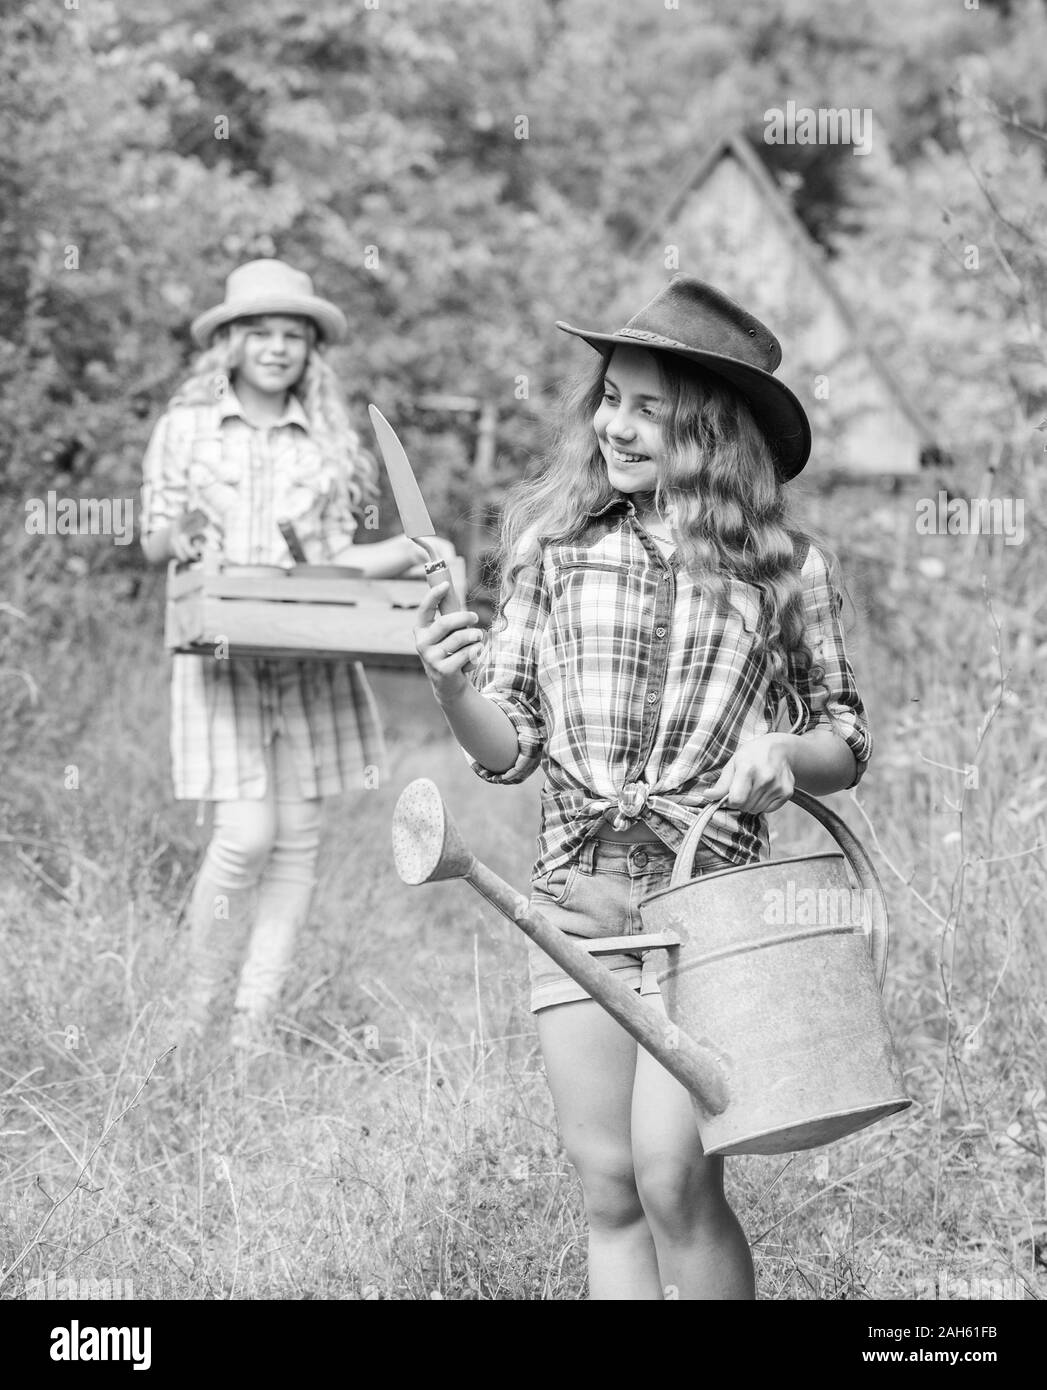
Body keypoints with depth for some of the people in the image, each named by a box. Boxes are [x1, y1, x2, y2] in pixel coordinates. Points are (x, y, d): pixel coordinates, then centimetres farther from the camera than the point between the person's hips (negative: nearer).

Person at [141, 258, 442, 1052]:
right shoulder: (187, 428, 6)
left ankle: (257, 1020, 9)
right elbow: (153, 543, 7)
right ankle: (199, 1016, 3)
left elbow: (338, 554, 12)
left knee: (298, 838, 0)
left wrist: (406, 555, -6)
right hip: (223, 650, -3)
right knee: (247, 835, -13)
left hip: (311, 652, 3)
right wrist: (180, 537, -15)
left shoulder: (329, 438, 11)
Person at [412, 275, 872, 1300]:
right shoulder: (555, 549, 6)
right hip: (573, 899, 2)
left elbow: (847, 746, 12)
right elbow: (507, 750, 8)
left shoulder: (784, 568, 2)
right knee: (608, 1190, 5)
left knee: (673, 1175, -12)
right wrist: (452, 689, -12)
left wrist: (782, 752, -10)